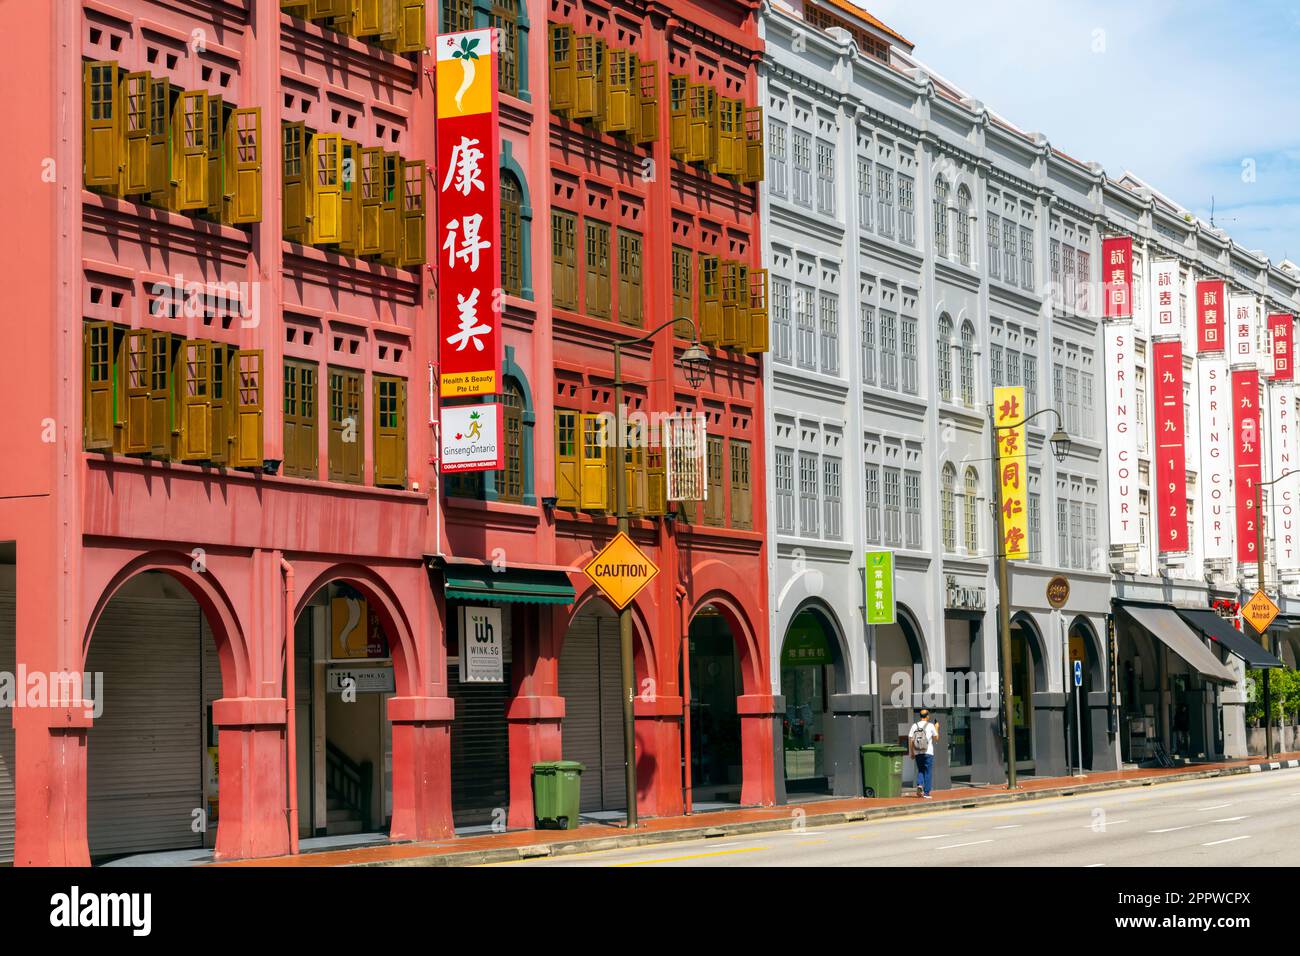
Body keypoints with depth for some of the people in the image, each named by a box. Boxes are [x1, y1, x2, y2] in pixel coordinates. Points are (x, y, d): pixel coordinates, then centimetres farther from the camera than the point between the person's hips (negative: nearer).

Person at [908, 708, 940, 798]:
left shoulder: (914, 726, 3)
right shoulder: (930, 726, -4)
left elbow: (910, 740, 1)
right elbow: (936, 738, 7)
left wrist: (911, 752, 9)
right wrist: (936, 728, 23)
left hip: (917, 753, 3)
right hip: (928, 752, -3)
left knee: (920, 770, 16)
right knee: (928, 772, 4)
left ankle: (919, 785, -10)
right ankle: (926, 793, 1)